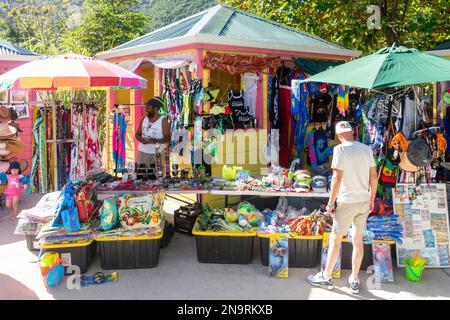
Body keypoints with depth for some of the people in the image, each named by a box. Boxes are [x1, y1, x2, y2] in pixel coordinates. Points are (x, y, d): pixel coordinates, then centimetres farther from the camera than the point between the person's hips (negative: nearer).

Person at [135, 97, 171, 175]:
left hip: (156, 153, -4)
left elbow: (168, 139, -11)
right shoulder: (144, 119, 8)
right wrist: (141, 139, -11)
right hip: (142, 152, 5)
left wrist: (155, 141, -26)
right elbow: (137, 134, 13)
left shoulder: (163, 121, -8)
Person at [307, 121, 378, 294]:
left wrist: (330, 203, -10)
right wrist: (371, 199, 18)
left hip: (347, 203, -6)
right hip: (364, 202, 6)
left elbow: (337, 178, -18)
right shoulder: (366, 149, 5)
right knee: (357, 240, 15)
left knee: (335, 239, 8)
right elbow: (374, 176, 8)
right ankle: (354, 281, 23)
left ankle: (326, 277, 21)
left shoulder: (340, 149, -13)